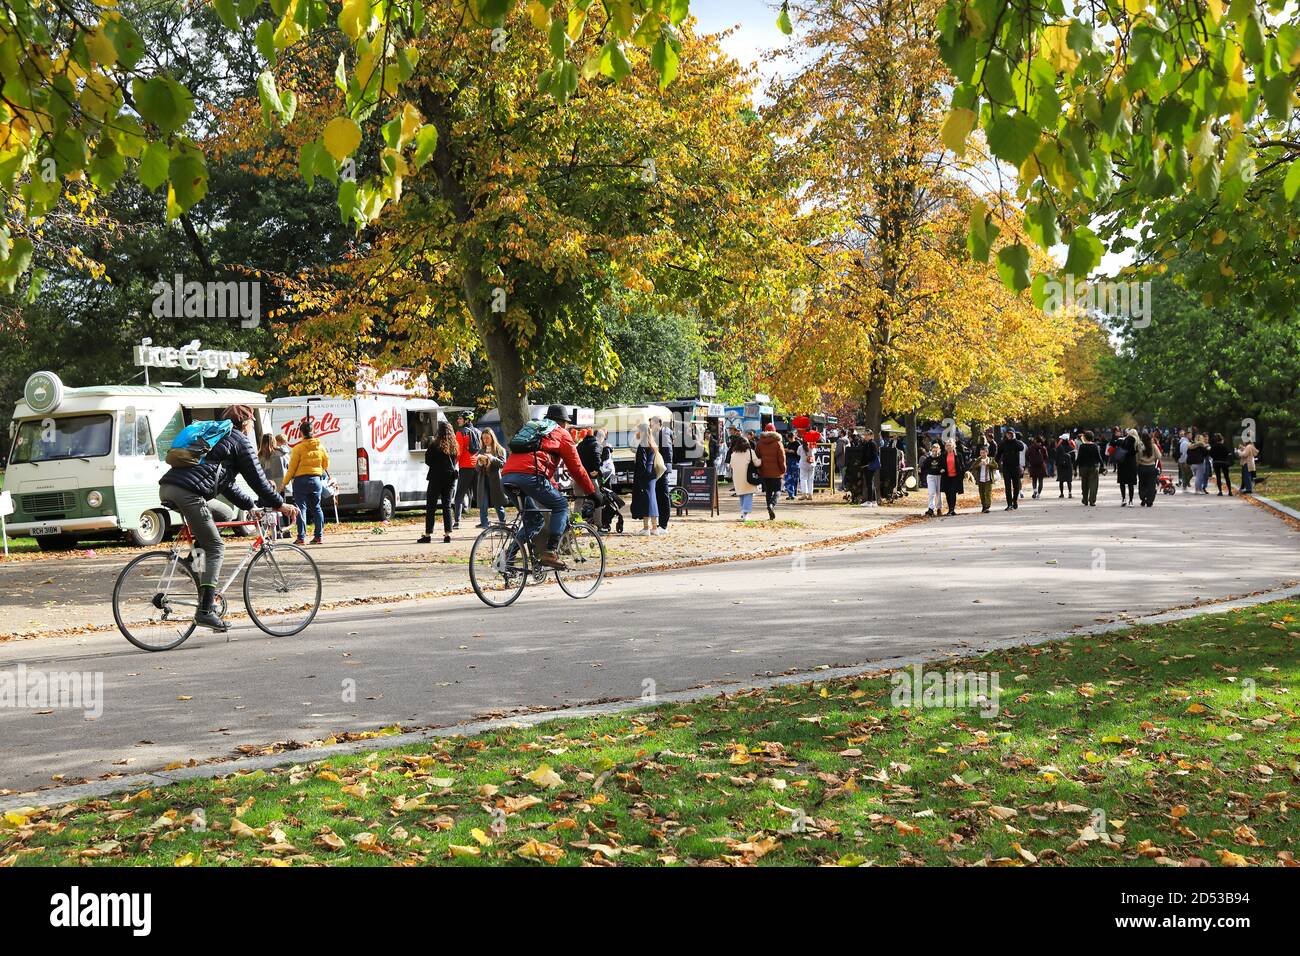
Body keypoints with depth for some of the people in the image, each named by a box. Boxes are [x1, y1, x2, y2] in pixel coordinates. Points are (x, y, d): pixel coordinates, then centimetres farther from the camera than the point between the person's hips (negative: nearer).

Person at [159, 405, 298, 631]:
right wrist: (280, 504, 16)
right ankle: (205, 611, -8)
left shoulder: (217, 436, 34)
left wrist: (254, 505, 37)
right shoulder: (240, 441, 8)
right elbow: (257, 478, 7)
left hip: (166, 489, 8)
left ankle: (194, 559, 18)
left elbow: (226, 484, 37)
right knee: (215, 548, -2)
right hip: (187, 492, -8)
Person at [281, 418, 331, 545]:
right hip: (316, 480, 4)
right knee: (316, 508, 11)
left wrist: (284, 483, 1)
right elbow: (326, 464, 13)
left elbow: (292, 468, -8)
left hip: (301, 480, -4)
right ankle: (318, 536, 10)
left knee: (301, 508, -1)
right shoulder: (321, 447, 3)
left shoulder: (298, 448, -10)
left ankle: (301, 537, -5)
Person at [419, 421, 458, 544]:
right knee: (447, 506, 9)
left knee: (431, 507, 2)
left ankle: (428, 535, 1)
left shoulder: (435, 445, -11)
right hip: (450, 478, 4)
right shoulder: (455, 446, 3)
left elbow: (427, 461, -4)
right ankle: (447, 535, 4)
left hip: (436, 478, -4)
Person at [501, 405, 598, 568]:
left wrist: (555, 489, 50)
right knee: (561, 505, 10)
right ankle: (550, 553, -4)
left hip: (506, 476, 7)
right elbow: (576, 467, 16)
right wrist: (593, 493, 23)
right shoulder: (561, 434, 17)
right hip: (529, 475, -7)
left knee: (534, 518, 22)